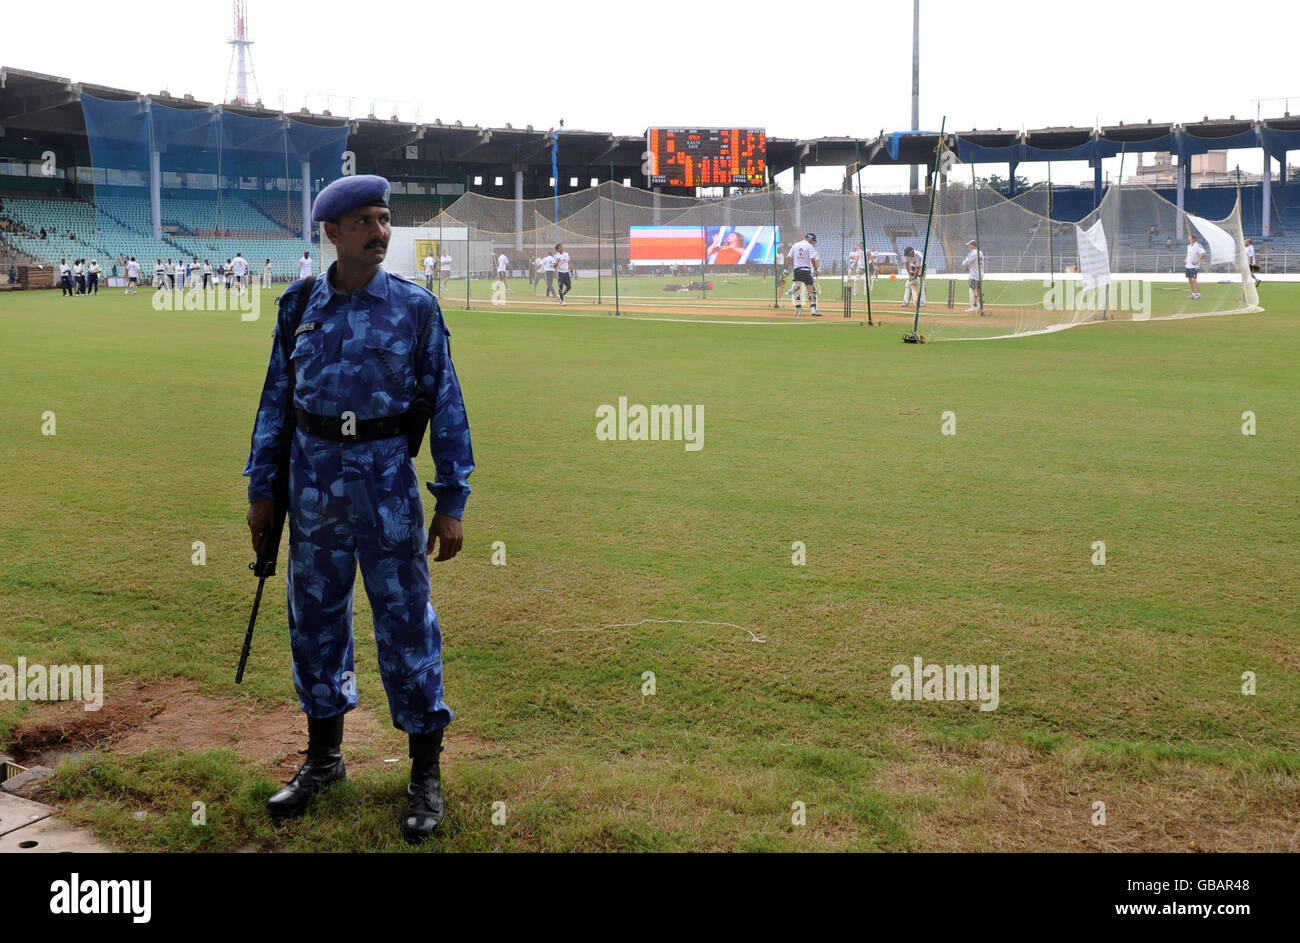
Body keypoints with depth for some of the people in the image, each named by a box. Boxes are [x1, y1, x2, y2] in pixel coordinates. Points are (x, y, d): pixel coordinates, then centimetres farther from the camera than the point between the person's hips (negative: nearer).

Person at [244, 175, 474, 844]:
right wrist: (261, 487, 8)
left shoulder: (414, 306, -2)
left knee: (405, 621, 1)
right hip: (314, 479, 3)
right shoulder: (299, 305, 6)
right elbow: (276, 397, 11)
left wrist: (451, 501, -6)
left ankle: (426, 771, 15)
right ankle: (323, 756, 31)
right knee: (313, 619, 12)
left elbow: (446, 404, -2)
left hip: (387, 478, -3)